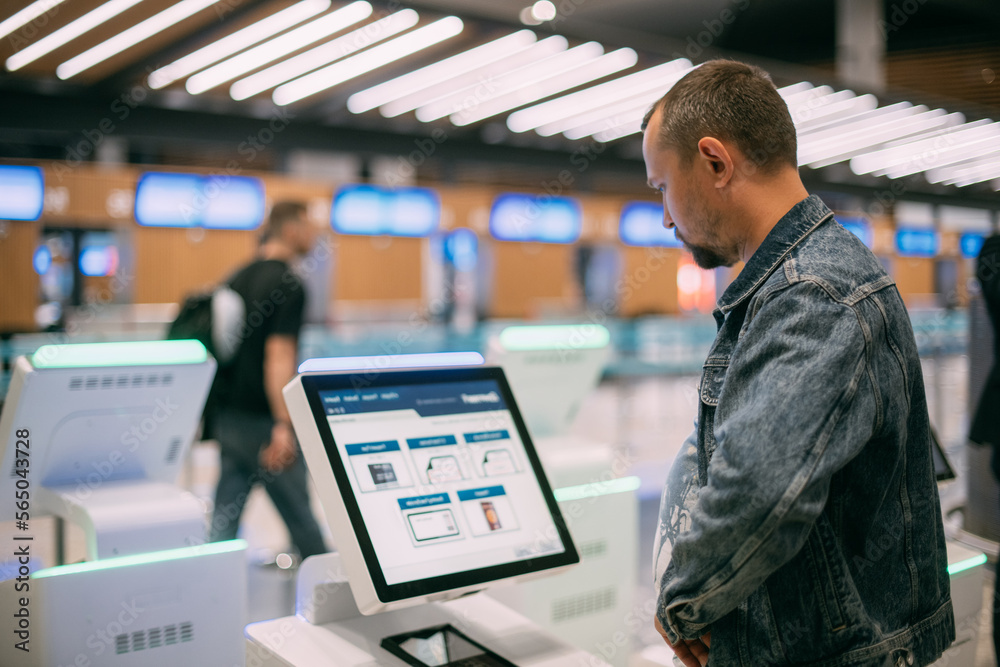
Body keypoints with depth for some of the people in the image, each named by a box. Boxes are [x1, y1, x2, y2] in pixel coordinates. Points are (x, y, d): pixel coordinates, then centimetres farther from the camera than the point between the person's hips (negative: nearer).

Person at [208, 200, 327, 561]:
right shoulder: (289, 285, -13)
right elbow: (279, 357, -21)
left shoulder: (239, 277, 12)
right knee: (298, 512, 6)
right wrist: (283, 426, -25)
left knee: (224, 517, 9)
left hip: (229, 415, 8)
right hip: (260, 420, -8)